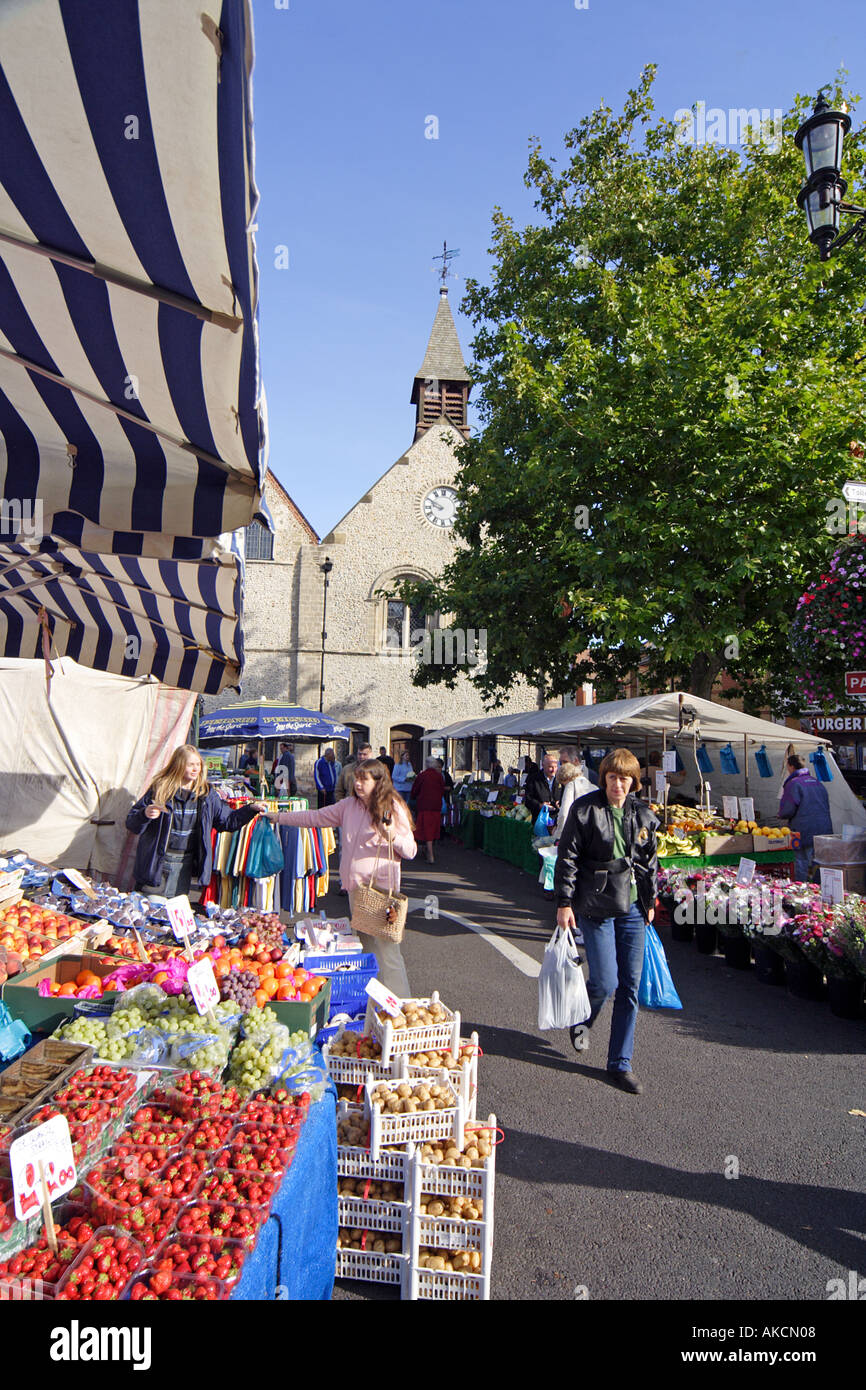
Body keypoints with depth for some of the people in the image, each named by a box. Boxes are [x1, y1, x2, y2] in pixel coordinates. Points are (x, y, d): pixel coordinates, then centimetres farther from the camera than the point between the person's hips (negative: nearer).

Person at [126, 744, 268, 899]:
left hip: (185, 864, 3)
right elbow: (131, 824, -4)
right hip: (157, 862, -3)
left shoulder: (206, 794, 3)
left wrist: (251, 809, -4)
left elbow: (228, 820, 8)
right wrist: (145, 814, -25)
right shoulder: (159, 789, -6)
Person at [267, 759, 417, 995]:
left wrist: (392, 836, -23)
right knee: (365, 946, 10)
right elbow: (316, 817, 18)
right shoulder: (349, 805, 11)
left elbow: (411, 851, -4)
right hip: (355, 886, 6)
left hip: (381, 888, -6)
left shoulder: (392, 808, -5)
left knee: (385, 949, -7)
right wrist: (279, 816, 15)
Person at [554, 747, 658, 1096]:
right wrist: (564, 902, -10)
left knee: (631, 986, 6)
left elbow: (651, 861, 16)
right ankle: (581, 1019, 30)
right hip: (596, 907, -4)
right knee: (605, 982, -5)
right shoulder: (585, 809, -8)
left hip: (632, 909, 5)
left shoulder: (643, 814, 5)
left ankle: (620, 1064, 20)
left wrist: (650, 900, 16)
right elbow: (567, 858, -7)